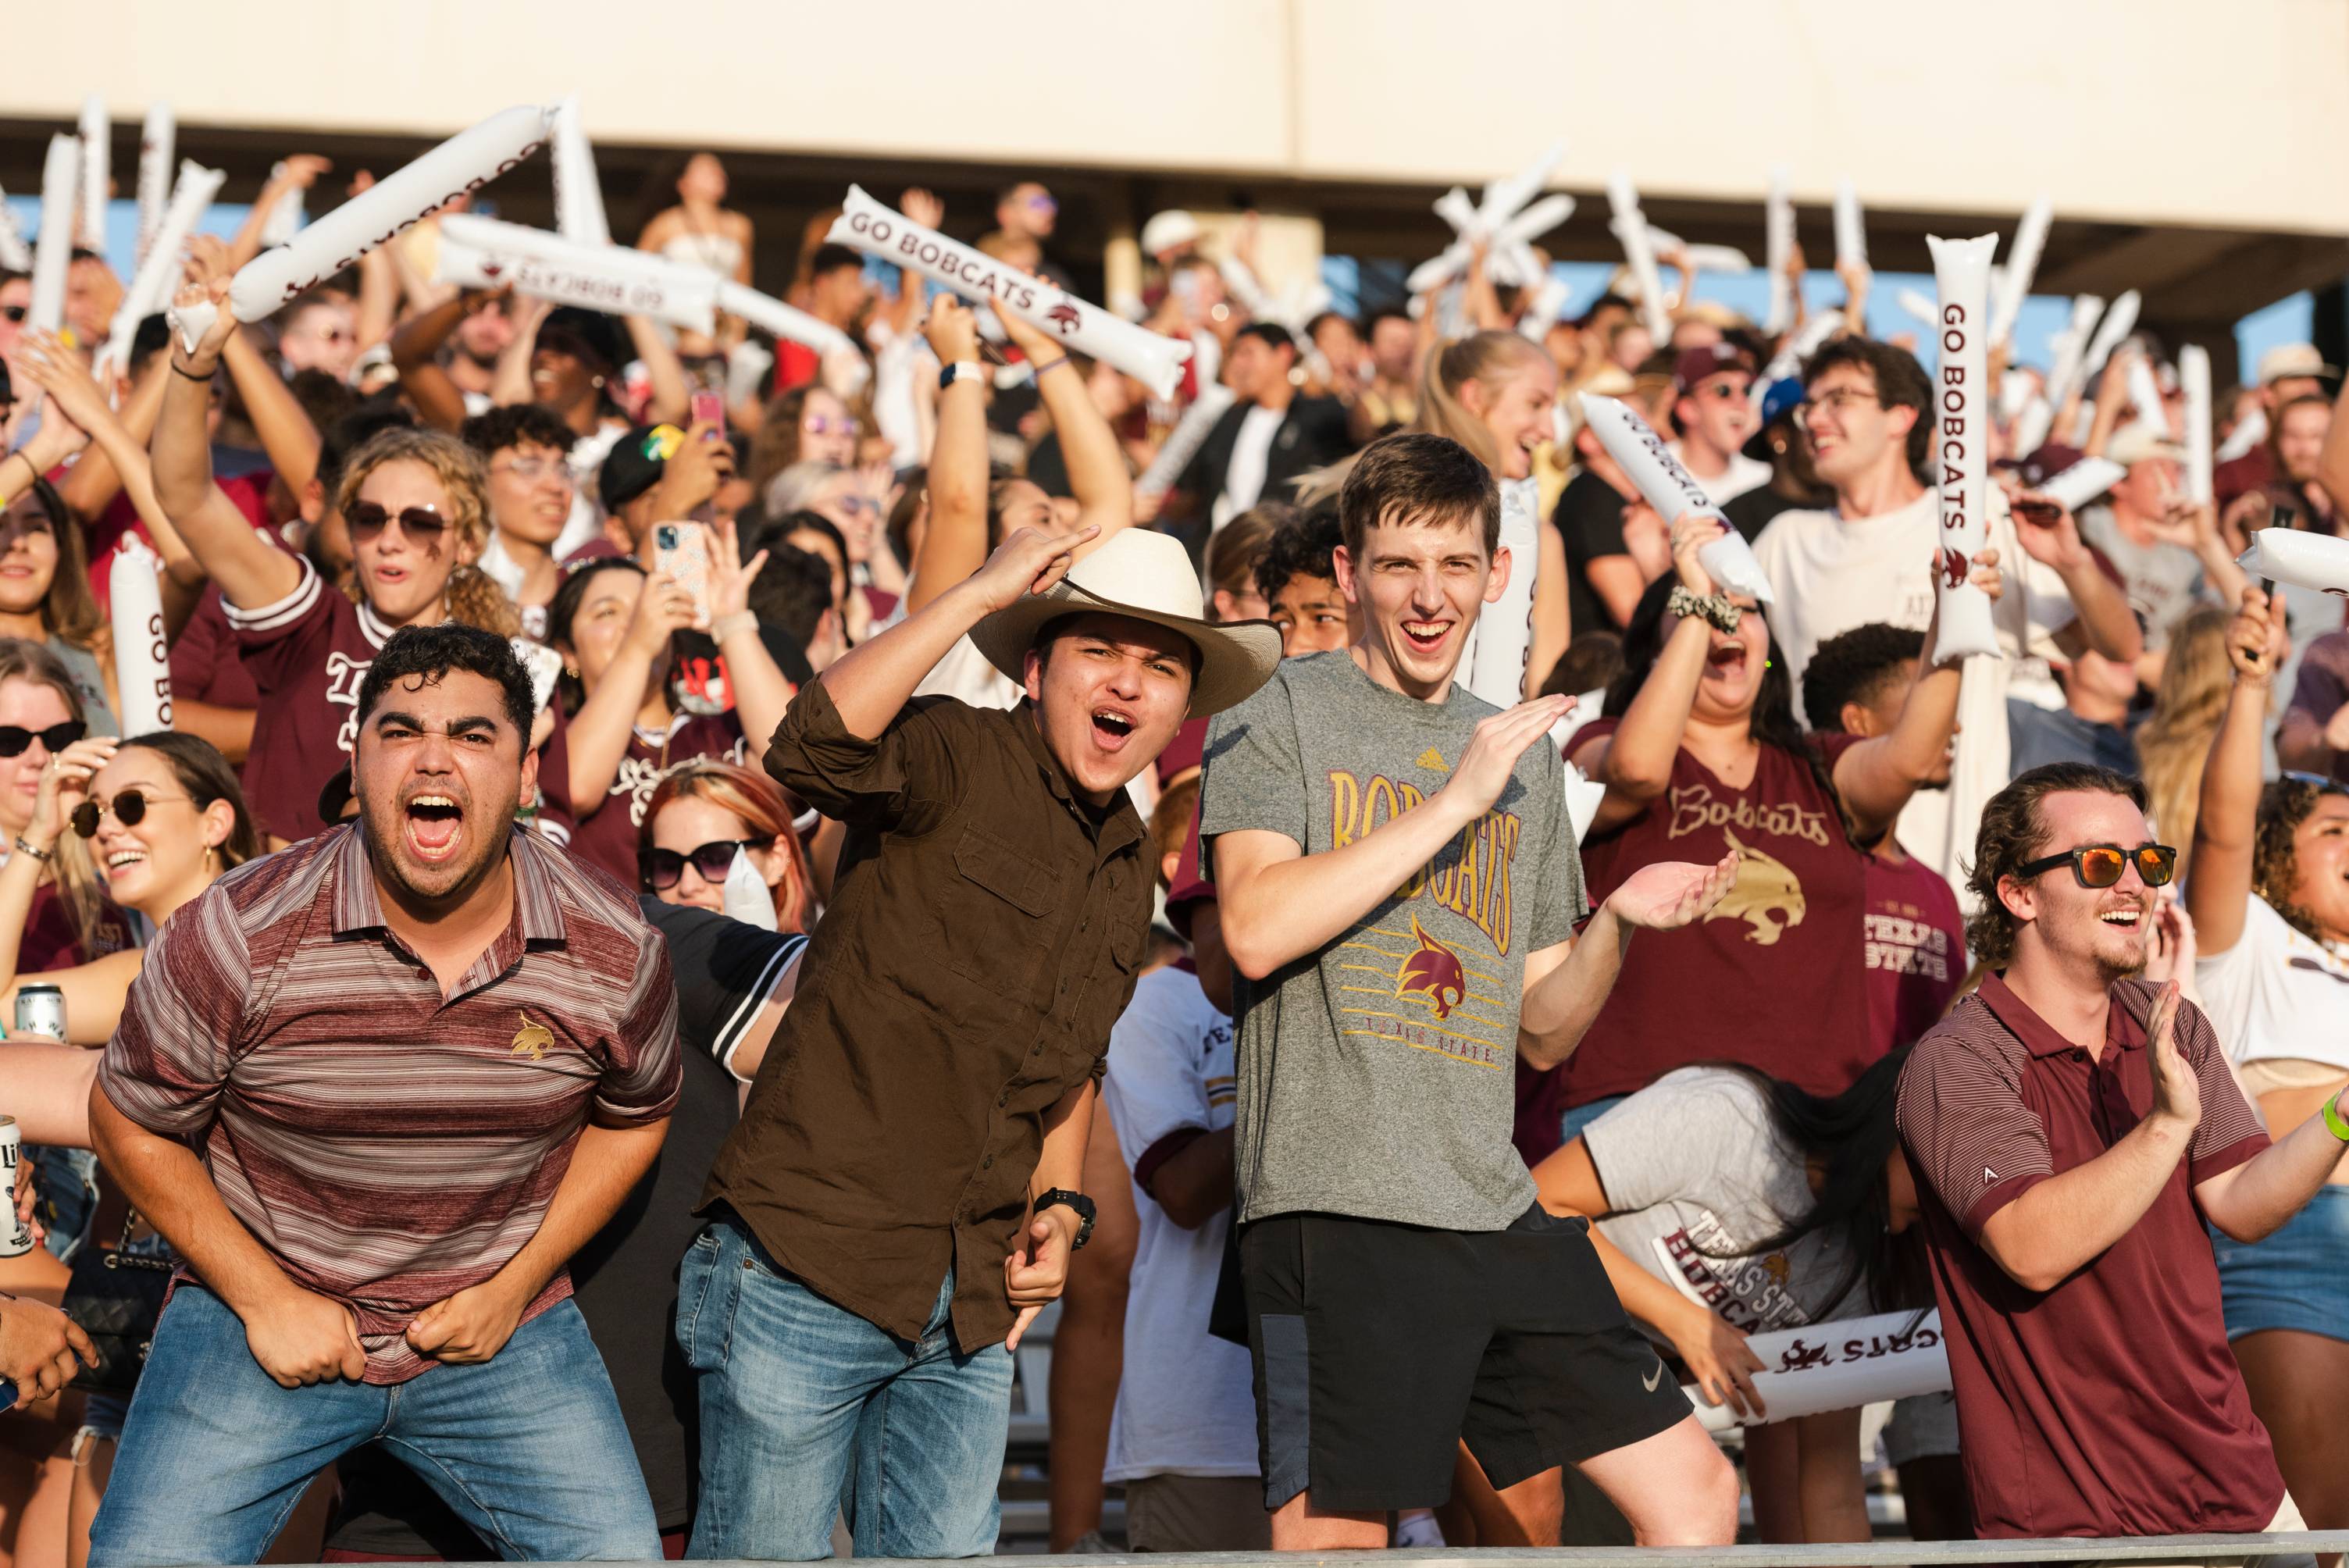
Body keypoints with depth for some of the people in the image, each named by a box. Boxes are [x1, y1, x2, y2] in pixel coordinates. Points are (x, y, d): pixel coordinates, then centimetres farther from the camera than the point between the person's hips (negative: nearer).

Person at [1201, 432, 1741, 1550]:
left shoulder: (1522, 757, 20)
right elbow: (1257, 932, -15)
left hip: (1496, 1207, 6)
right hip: (1337, 1203, -6)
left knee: (1696, 1492, 4)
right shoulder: (1280, 720, 3)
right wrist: (1455, 801, -12)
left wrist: (1616, 923, 2)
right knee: (1334, 1539, -6)